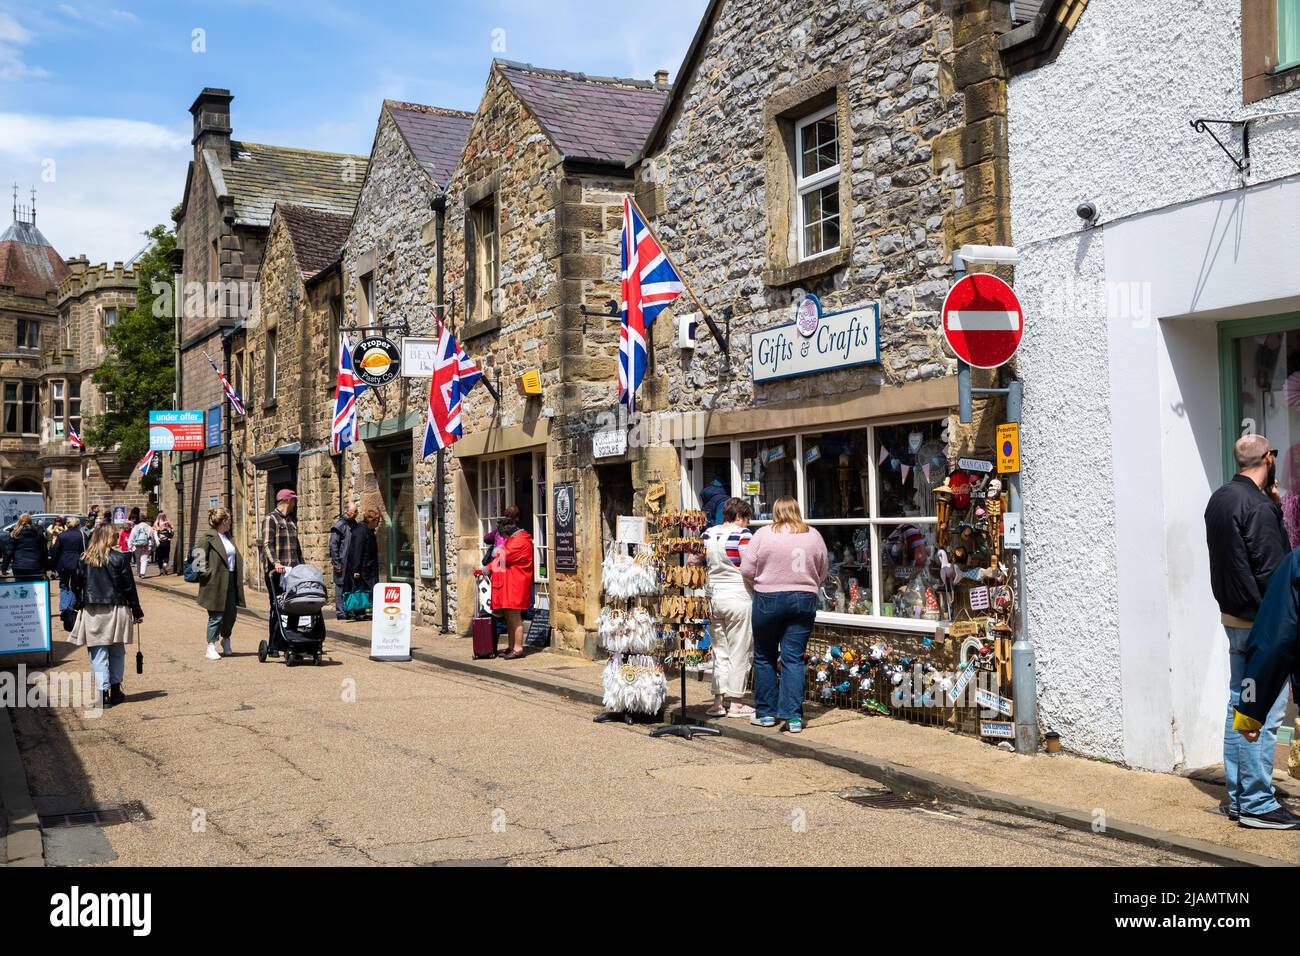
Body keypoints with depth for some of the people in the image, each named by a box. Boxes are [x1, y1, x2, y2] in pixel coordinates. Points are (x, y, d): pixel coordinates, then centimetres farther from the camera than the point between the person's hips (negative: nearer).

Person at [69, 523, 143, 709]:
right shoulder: (120, 559, -6)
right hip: (116, 610, 0)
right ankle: (115, 689, 19)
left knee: (98, 653, 3)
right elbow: (129, 587, -3)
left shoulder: (84, 560, 0)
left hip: (91, 612, 1)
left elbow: (76, 585, 3)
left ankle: (104, 692, -3)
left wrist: (80, 605, 16)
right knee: (117, 652, 14)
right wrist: (136, 610, 4)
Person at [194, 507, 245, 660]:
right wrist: (206, 573, -16)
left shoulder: (227, 536, 16)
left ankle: (226, 639, 32)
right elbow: (198, 557, -15)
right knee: (216, 616, -3)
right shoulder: (208, 537, -10)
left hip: (230, 581, 7)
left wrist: (238, 578, 13)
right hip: (216, 583, -7)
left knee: (231, 613, 10)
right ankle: (211, 647, 6)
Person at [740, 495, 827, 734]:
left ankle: (766, 712, 18)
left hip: (769, 599, -2)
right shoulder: (813, 536, 3)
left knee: (765, 657, 12)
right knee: (794, 659, 3)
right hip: (804, 600, 2)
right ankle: (793, 716, -2)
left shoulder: (763, 534, -6)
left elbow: (747, 570, -3)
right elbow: (821, 573, 11)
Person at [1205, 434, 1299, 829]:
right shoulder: (1259, 507, -18)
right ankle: (1258, 804, 0)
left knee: (1239, 706, 13)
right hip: (1260, 620, -9)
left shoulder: (1218, 499, 11)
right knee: (1264, 714, -5)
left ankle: (1238, 797, 20)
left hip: (1232, 616, 10)